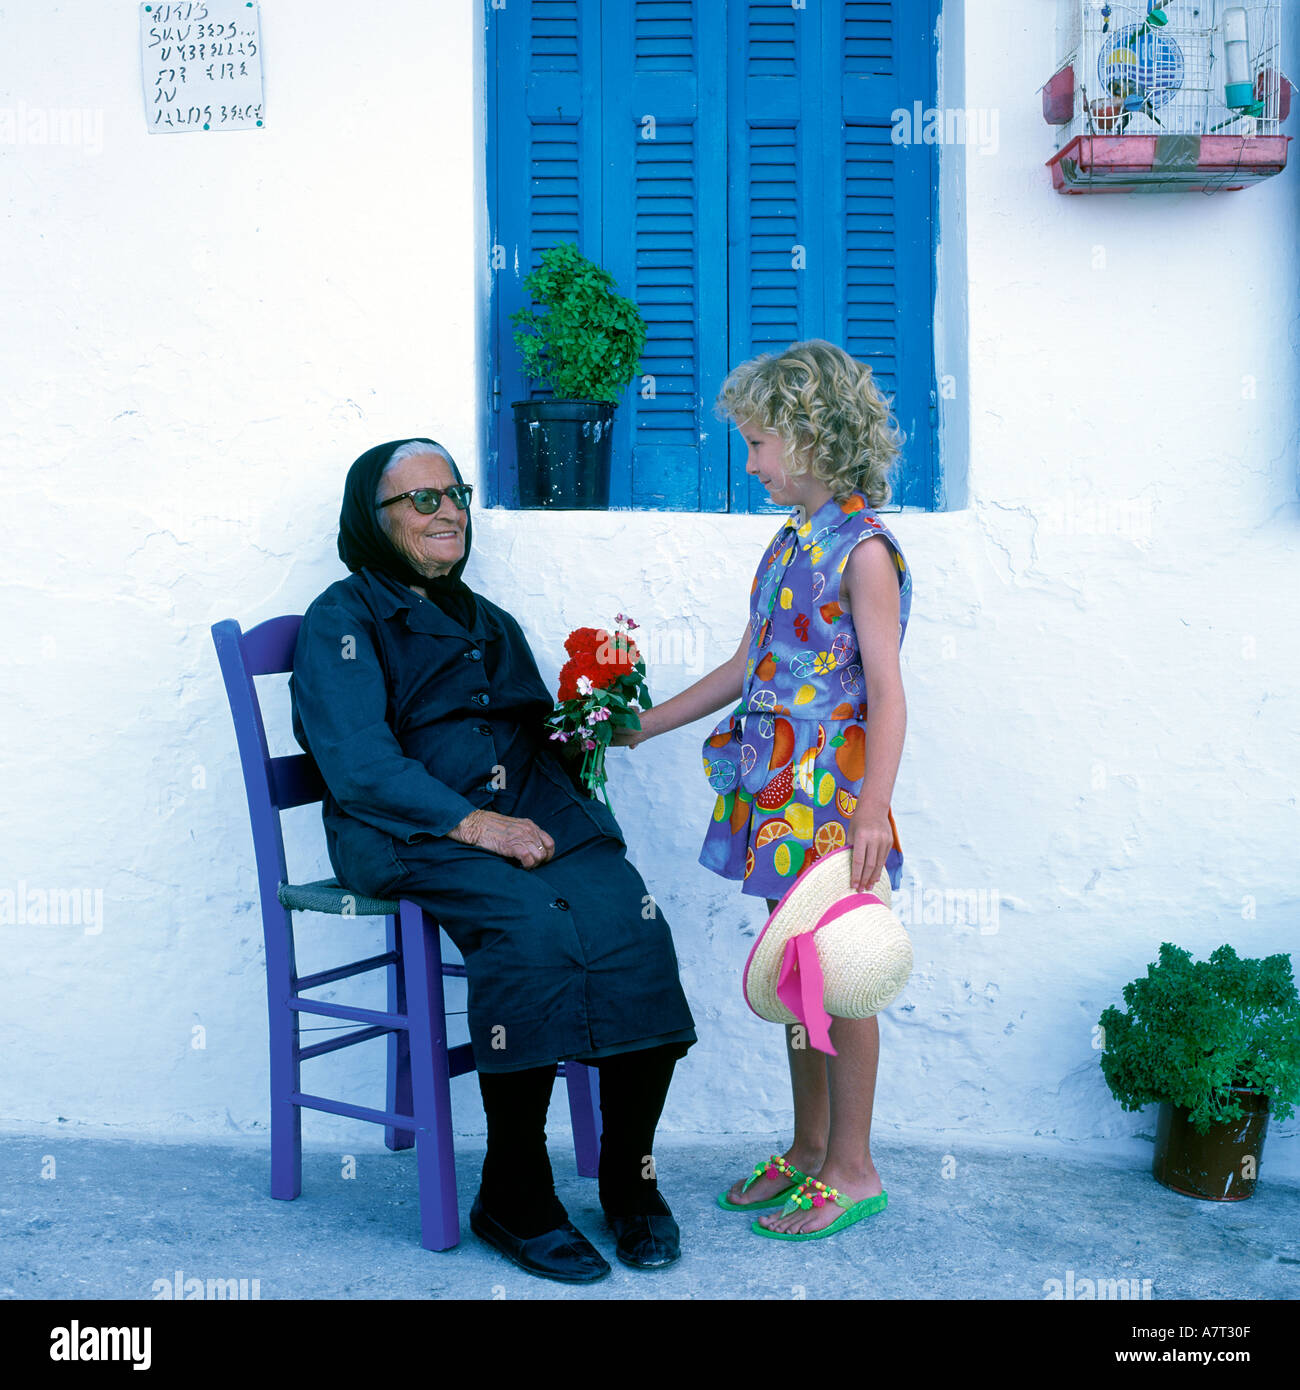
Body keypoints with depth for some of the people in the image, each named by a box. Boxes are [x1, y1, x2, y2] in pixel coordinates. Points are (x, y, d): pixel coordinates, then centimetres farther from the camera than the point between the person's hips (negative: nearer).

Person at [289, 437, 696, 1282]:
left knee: (631, 918, -24)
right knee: (532, 925, -34)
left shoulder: (489, 623, 27)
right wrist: (472, 822, -19)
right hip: (410, 836, -5)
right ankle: (513, 1197, -19)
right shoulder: (341, 622, 5)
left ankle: (631, 1176, -10)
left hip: (535, 819, 6)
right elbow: (360, 765, -9)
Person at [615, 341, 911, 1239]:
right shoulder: (792, 542, 13)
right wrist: (641, 726, 21)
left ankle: (852, 1168, 15)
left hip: (832, 792, -8)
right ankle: (809, 1152, 27)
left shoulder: (862, 550, -13)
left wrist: (871, 816, -25)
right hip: (777, 789, 8)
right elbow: (746, 668, 19)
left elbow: (887, 697, -17)